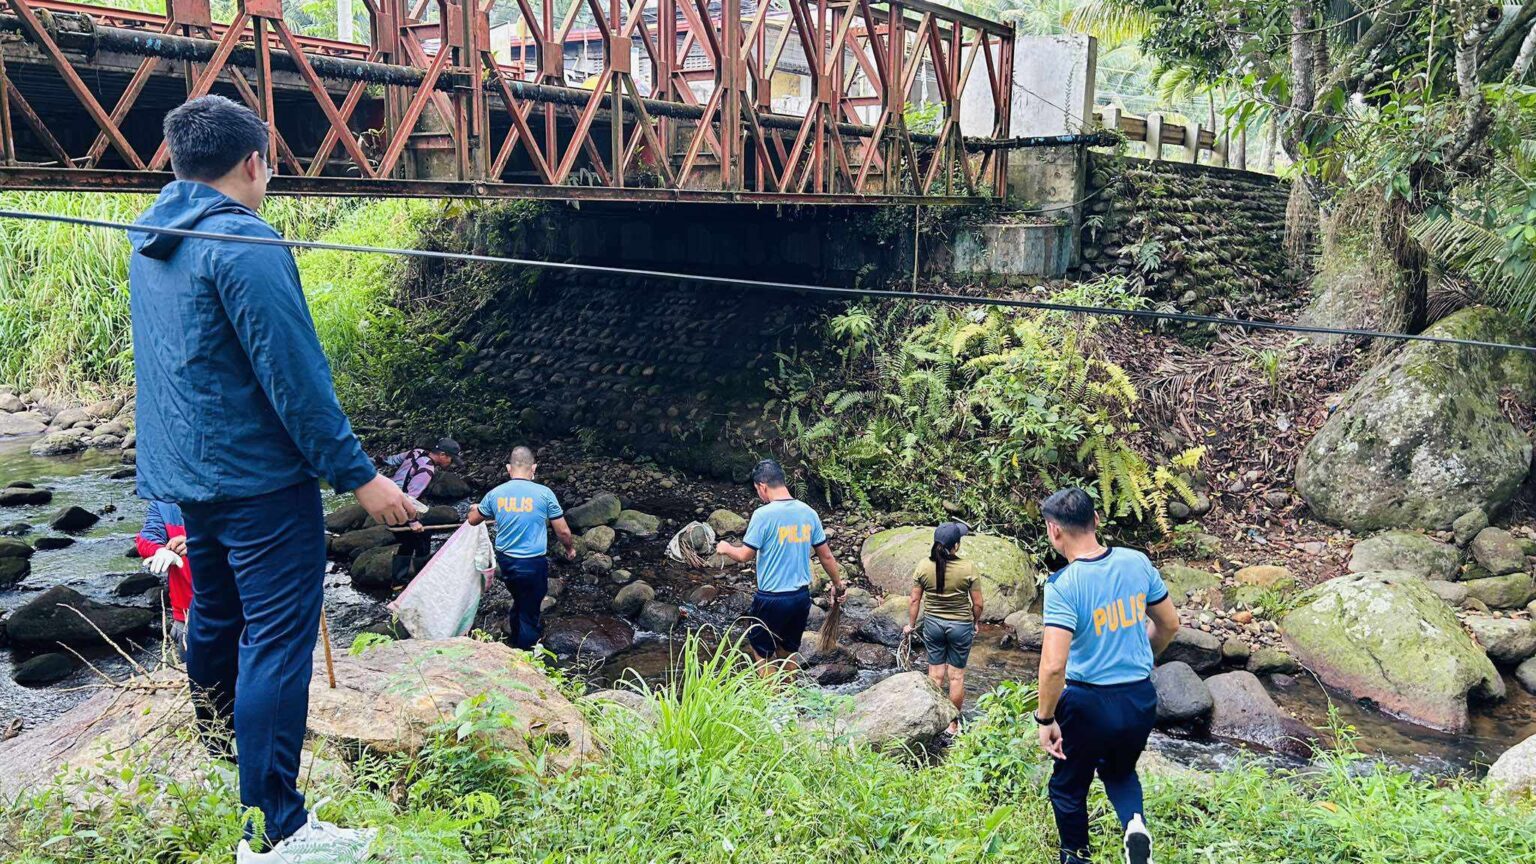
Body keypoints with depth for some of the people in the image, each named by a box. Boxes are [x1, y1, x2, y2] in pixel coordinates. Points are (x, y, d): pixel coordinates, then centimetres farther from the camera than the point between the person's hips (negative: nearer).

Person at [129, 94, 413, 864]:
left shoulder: (147, 240, 10)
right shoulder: (244, 244, -18)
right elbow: (294, 376, -22)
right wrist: (358, 475, -18)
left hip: (182, 473, 9)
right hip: (258, 478, -9)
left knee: (214, 618, 24)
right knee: (276, 641, -6)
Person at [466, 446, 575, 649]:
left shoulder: (495, 494, -2)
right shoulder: (544, 493, -13)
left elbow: (473, 520, 16)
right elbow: (563, 531, -6)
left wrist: (474, 508, 39)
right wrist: (570, 548, 15)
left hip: (505, 562, 4)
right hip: (534, 563, -4)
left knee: (520, 603, 28)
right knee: (529, 615, 10)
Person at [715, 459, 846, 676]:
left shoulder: (763, 514, -16)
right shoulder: (808, 513, 1)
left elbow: (745, 556, -11)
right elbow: (826, 556, 7)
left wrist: (726, 548, 10)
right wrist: (838, 586, 20)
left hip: (772, 599, -6)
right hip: (801, 597, 6)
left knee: (762, 654, 11)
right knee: (787, 654, 21)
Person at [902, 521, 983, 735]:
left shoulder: (923, 567, -11)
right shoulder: (968, 569, -18)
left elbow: (914, 600, -3)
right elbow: (977, 603, -10)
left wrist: (911, 624, 11)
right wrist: (976, 622, 9)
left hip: (932, 624, 2)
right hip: (960, 626, -2)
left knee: (935, 675, 14)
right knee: (956, 676, 11)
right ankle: (953, 724, 22)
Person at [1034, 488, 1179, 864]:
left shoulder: (1063, 585, -22)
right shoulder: (1137, 562, -6)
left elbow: (1053, 664, -27)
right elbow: (1169, 624, 8)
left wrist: (1046, 719, -13)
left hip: (1087, 703, -5)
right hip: (1141, 699, 5)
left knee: (1068, 787, 21)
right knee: (1120, 771, 30)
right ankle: (1135, 823, 3)